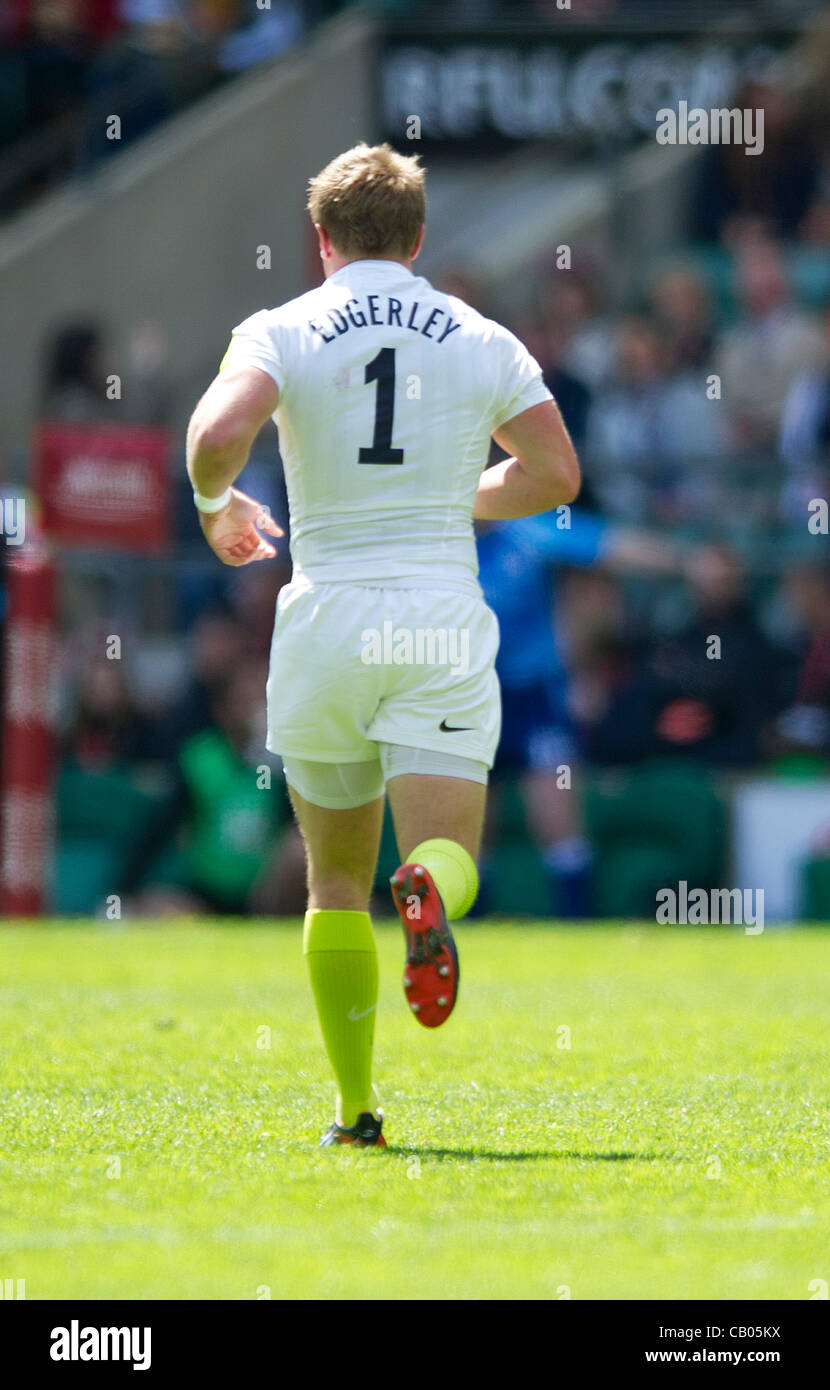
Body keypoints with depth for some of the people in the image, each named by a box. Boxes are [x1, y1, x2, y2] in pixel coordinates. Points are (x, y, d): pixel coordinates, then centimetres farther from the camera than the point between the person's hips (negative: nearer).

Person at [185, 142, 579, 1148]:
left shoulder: (282, 331, 0)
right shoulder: (483, 341, 7)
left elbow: (217, 436, -18)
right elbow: (555, 474, 9)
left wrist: (218, 508, 4)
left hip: (328, 622, 0)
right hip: (444, 622, 0)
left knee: (336, 884, 13)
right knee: (448, 849, -4)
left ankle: (356, 1108, 11)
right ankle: (430, 895, -42)